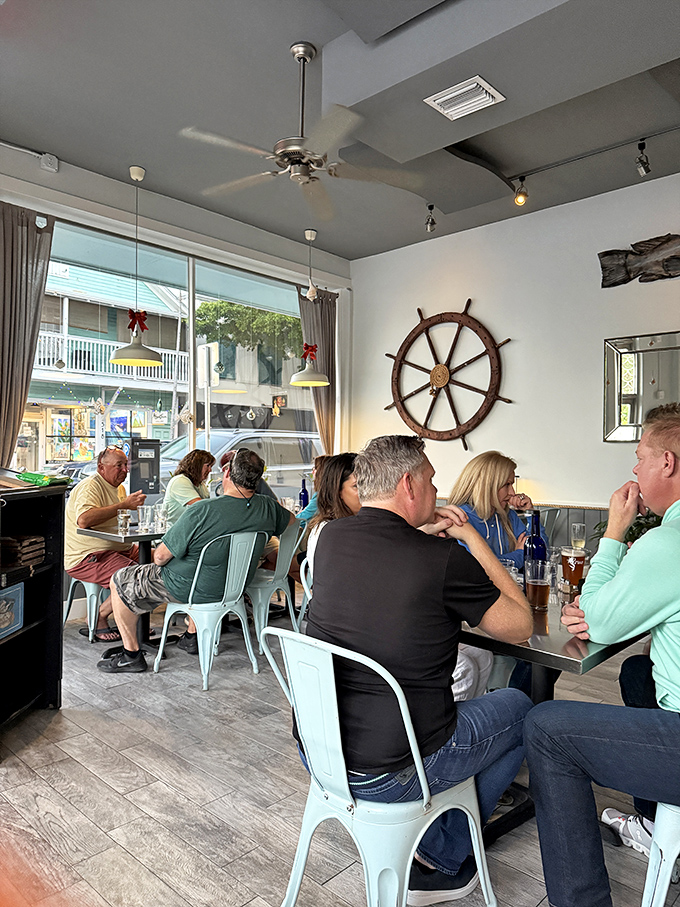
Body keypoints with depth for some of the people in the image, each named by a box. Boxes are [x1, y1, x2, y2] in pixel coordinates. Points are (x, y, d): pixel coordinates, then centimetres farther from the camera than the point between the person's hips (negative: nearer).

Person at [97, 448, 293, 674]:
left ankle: (131, 654, 19)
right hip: (234, 587, 6)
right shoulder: (268, 508, -14)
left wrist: (159, 556, 4)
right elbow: (291, 520, 10)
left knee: (120, 581, 13)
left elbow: (161, 557, -20)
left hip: (189, 589, -6)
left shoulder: (200, 512, -30)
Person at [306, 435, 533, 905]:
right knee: (519, 708, 15)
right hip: (389, 776, -6)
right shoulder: (444, 558, -21)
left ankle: (427, 851, 32)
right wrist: (471, 536, -1)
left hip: (316, 751, 6)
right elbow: (521, 627, -4)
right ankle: (441, 858, 23)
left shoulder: (331, 537, -3)